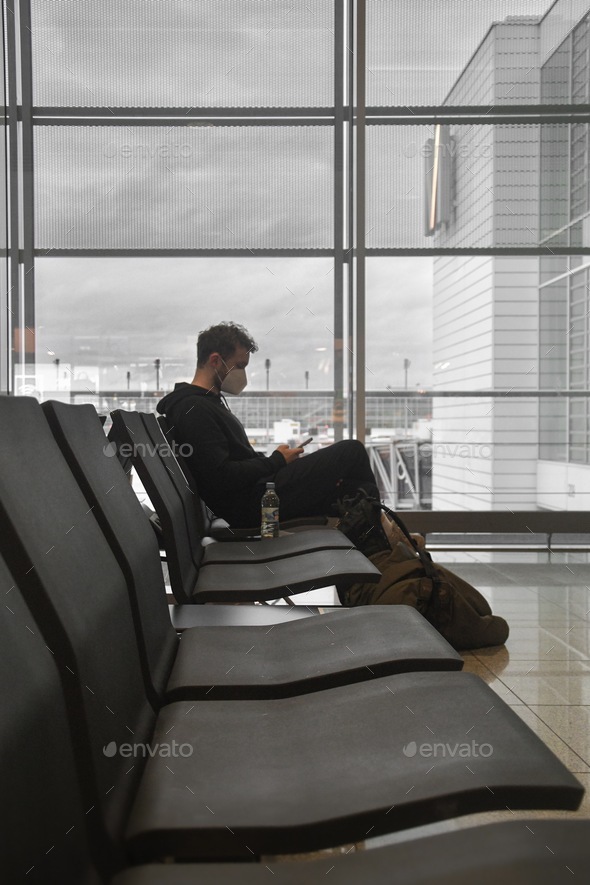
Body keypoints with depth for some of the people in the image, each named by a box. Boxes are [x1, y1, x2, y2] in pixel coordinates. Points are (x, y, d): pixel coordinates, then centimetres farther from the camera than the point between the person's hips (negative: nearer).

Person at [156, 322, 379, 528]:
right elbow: (221, 477, -23)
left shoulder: (206, 403, 19)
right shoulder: (194, 410, -15)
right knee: (351, 451, -5)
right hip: (252, 507, -10)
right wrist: (276, 461, -11)